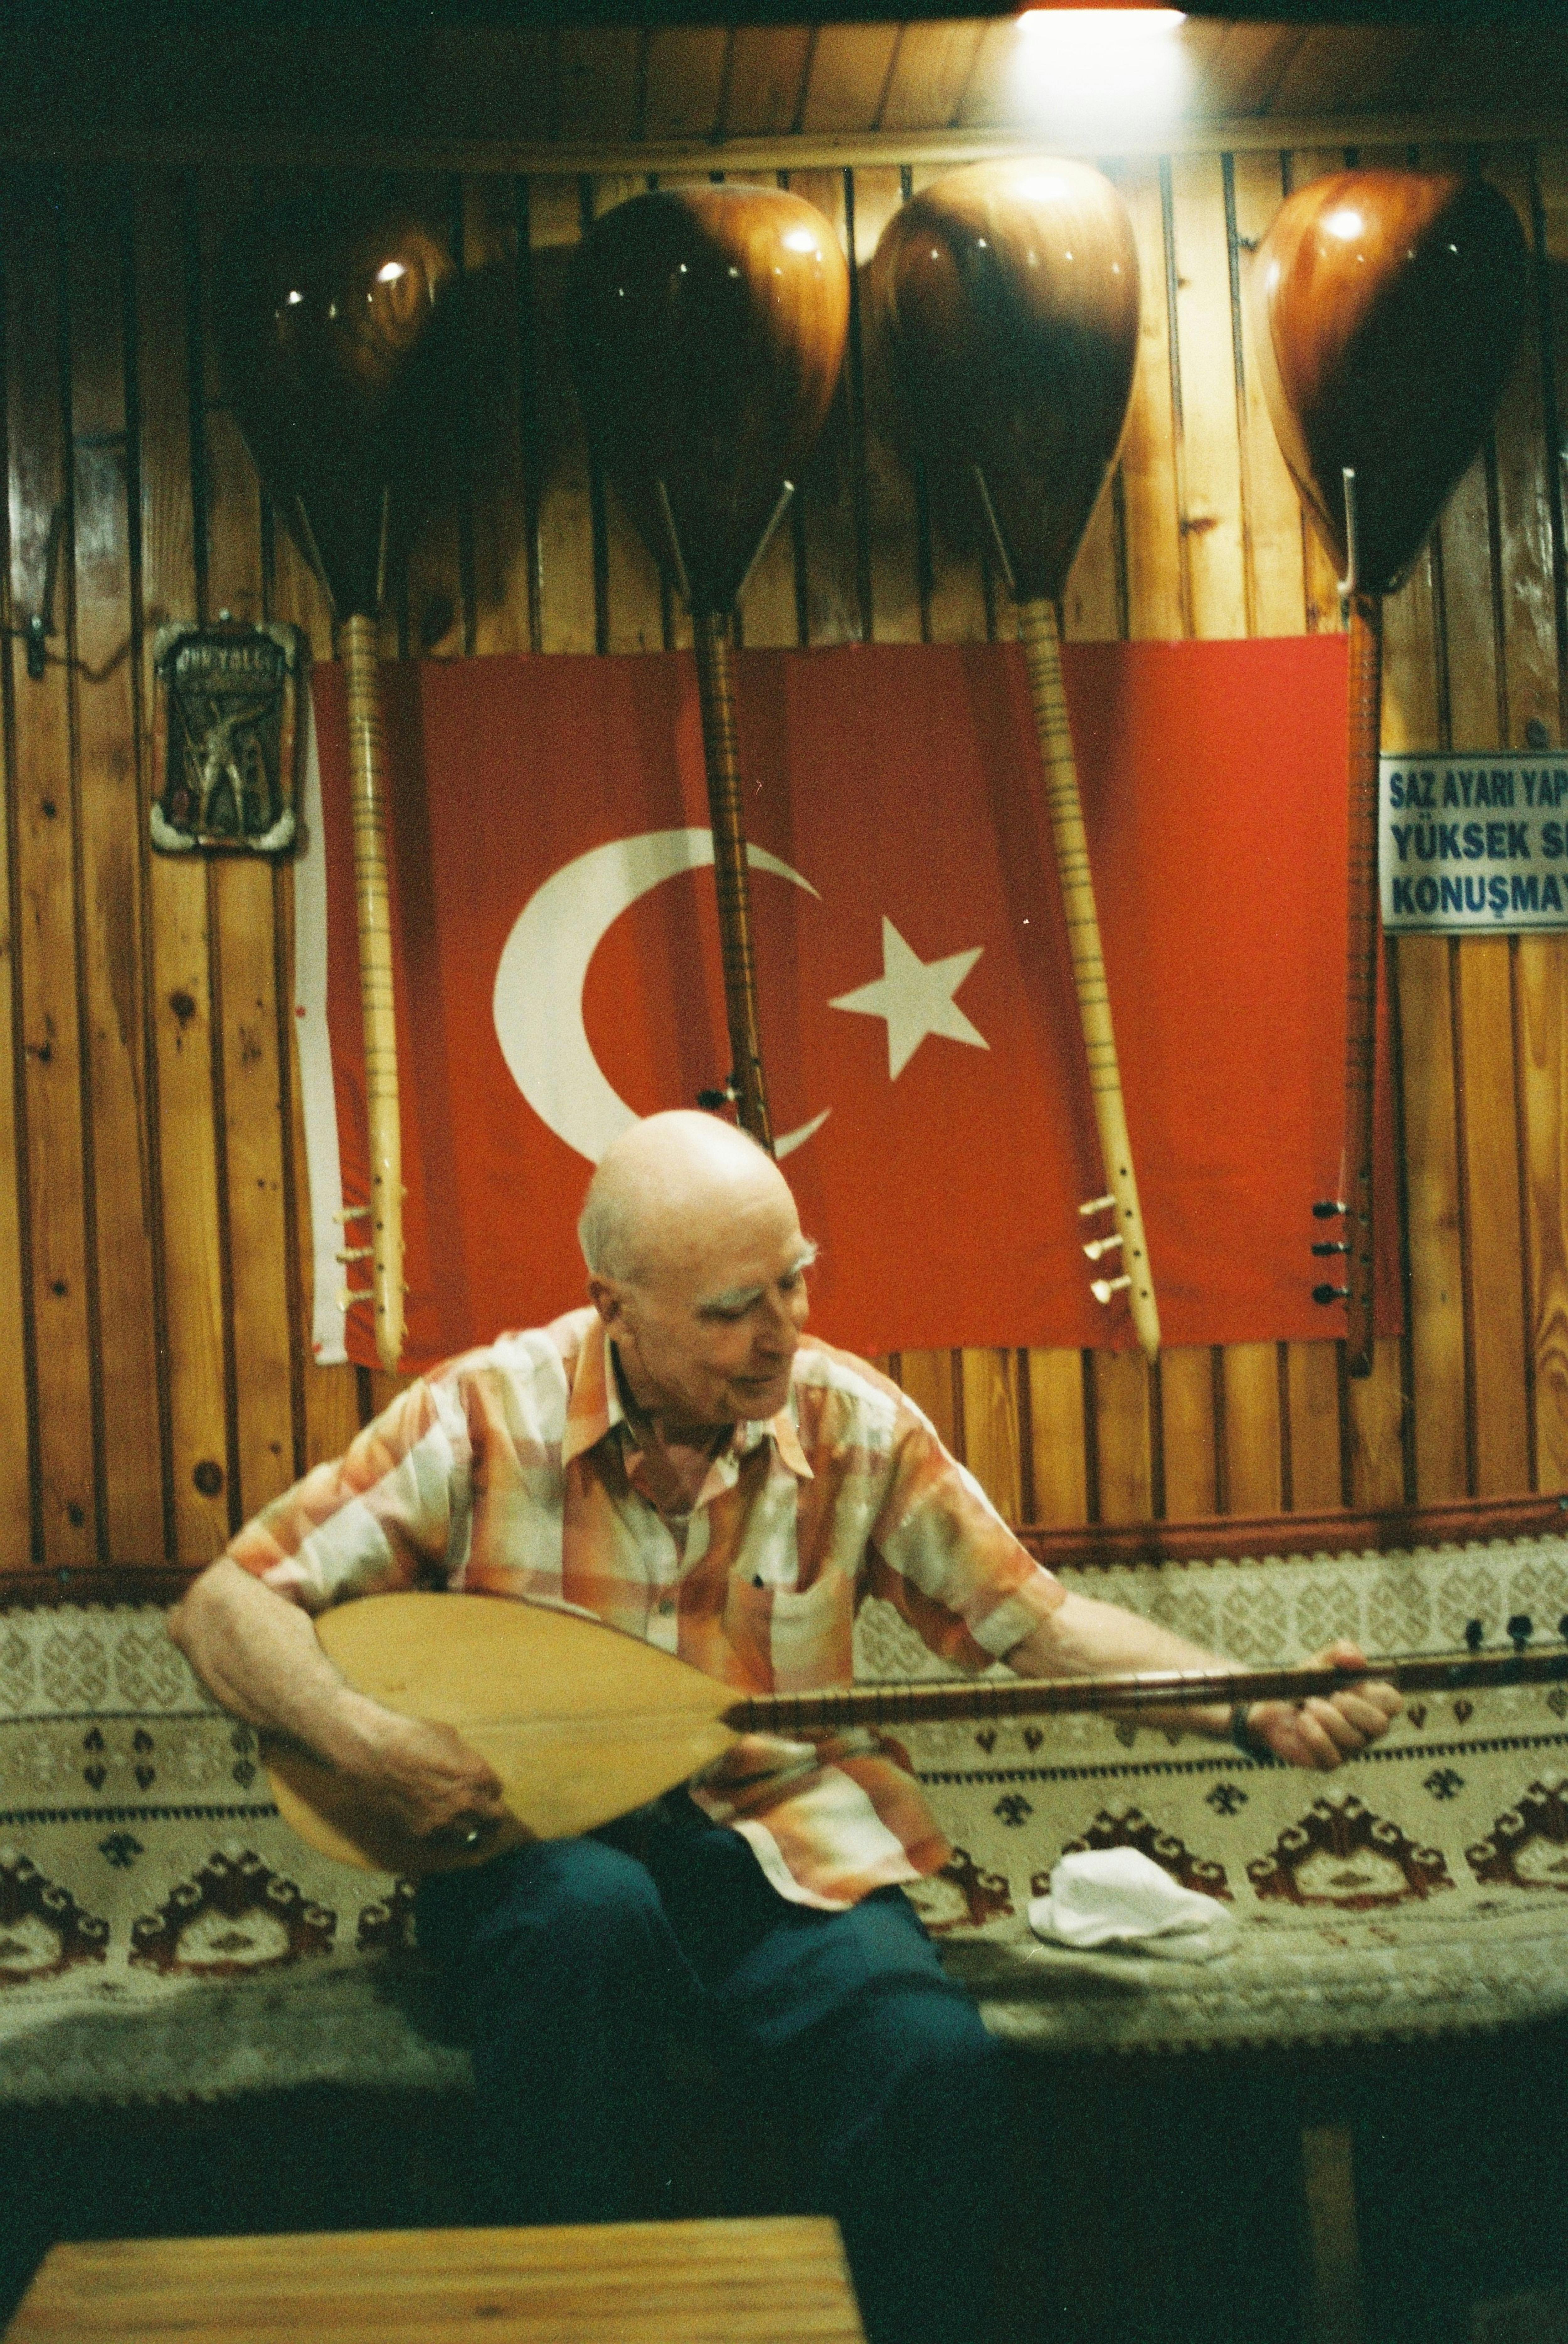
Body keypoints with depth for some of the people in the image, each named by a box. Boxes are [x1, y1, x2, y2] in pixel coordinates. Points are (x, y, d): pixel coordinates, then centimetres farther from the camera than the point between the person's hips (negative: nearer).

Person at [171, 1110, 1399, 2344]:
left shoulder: (855, 1422, -5)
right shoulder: (482, 1418, -12)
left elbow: (1038, 1619, 0)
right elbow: (226, 1605, -10)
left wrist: (1255, 1709, -14)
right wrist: (371, 1739, -28)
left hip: (782, 1847, 1)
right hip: (537, 1852, -1)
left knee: (936, 2059, -27)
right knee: (594, 1913, -36)